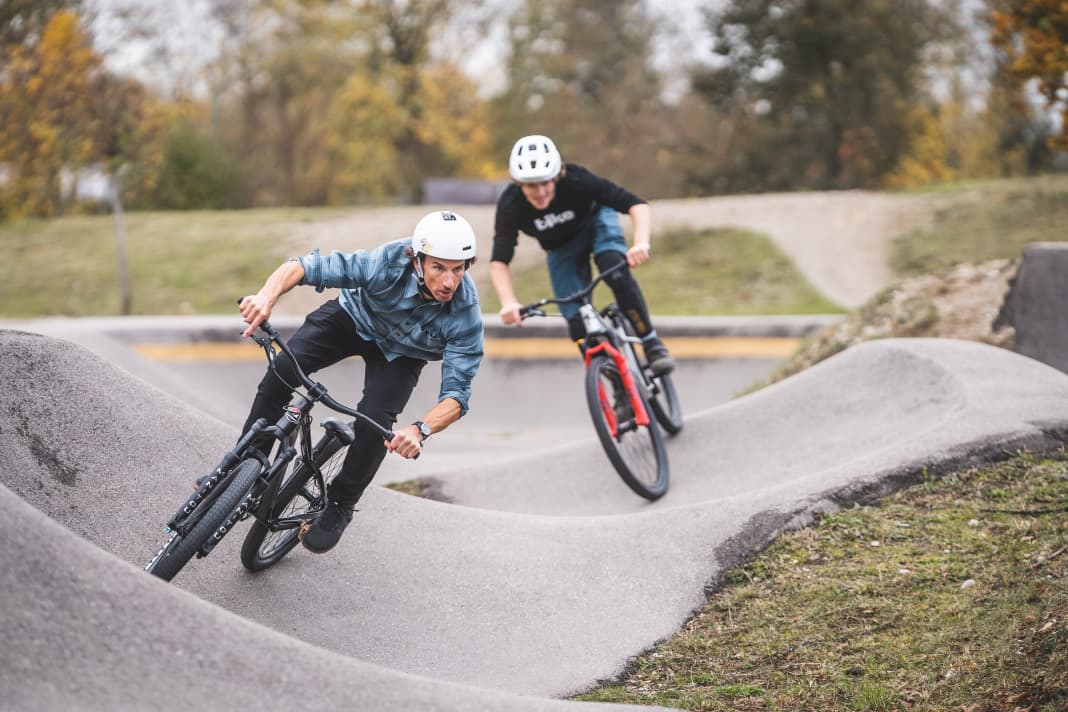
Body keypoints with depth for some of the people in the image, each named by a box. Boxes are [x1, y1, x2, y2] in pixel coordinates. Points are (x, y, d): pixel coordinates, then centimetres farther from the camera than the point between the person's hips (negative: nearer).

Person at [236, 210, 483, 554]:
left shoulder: (465, 314, -36)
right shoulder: (388, 263, -38)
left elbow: (457, 393, -35)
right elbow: (304, 266, -35)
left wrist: (421, 429, -55)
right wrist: (267, 296, -56)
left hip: (399, 354, 0)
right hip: (354, 316, 0)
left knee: (375, 418, -24)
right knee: (283, 368, -21)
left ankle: (339, 506, 2)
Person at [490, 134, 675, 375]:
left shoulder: (575, 181, -36)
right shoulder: (509, 206, -32)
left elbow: (636, 204, -37)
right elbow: (499, 261, -32)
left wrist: (641, 243, -54)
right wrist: (509, 303, -49)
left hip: (596, 221, -2)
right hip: (561, 247, 2)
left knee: (616, 272, -31)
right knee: (576, 319, -9)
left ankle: (652, 345, -20)